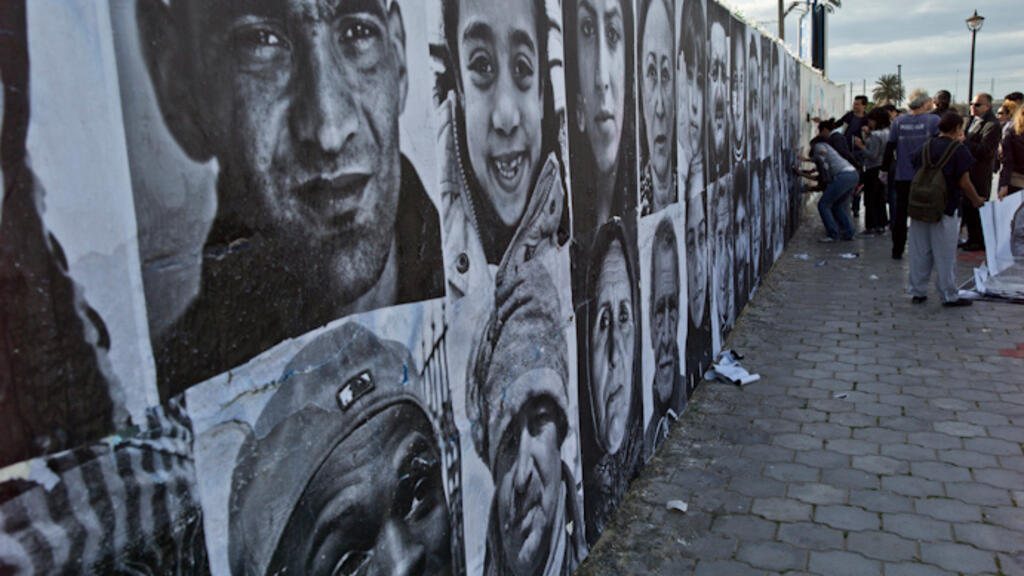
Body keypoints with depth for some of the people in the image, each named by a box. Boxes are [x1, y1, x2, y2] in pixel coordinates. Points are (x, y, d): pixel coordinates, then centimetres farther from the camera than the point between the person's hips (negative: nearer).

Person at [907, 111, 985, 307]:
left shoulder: (926, 147, 7)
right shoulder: (959, 150, -7)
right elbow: (964, 183, -7)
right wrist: (976, 200, 6)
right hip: (946, 209, -5)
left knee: (919, 252, 10)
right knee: (945, 254, 2)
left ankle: (918, 292, 15)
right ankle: (950, 296, 10)